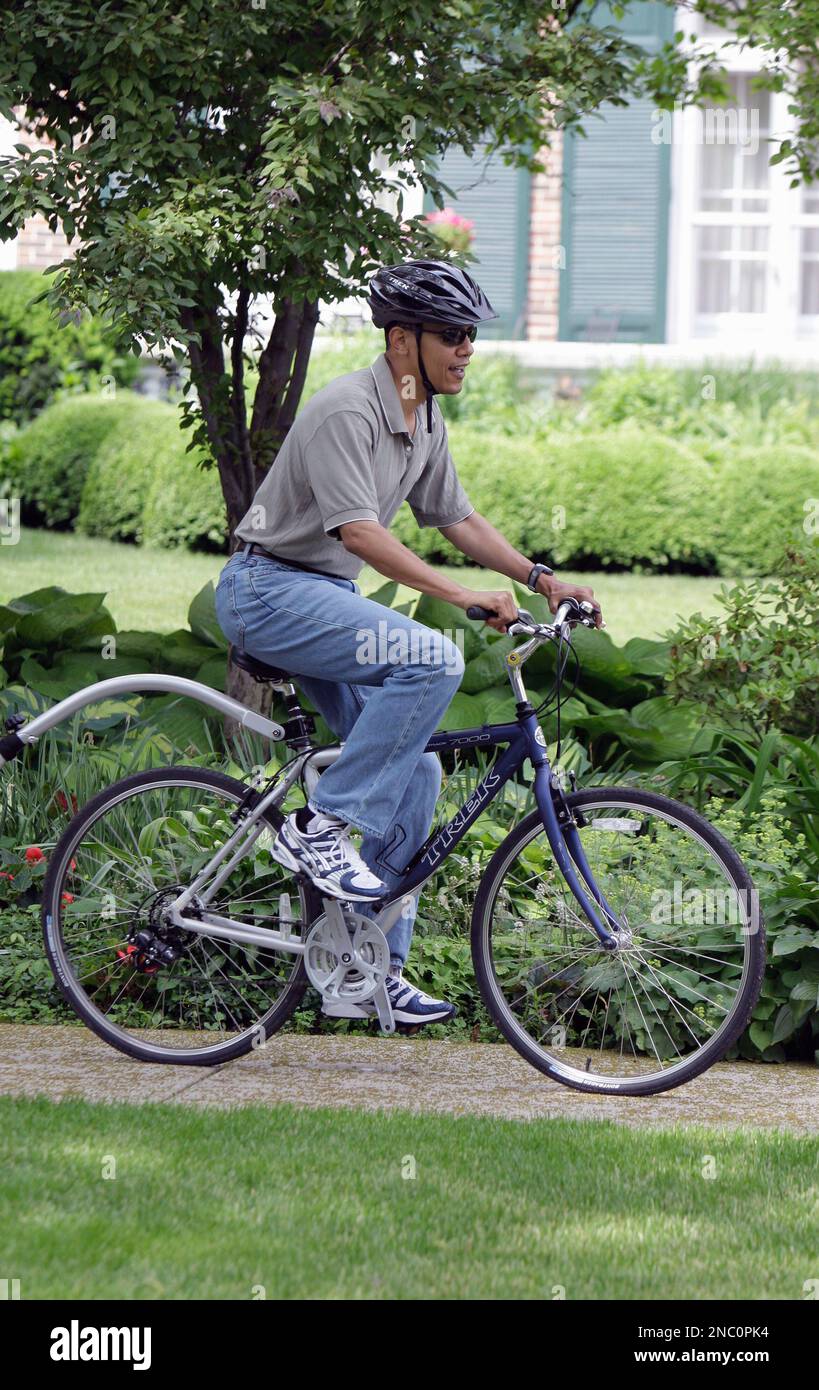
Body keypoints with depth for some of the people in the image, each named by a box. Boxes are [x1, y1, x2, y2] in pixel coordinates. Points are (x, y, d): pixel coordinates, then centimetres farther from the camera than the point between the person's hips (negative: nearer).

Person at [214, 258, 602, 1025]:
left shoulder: (426, 422, 9)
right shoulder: (348, 409, -20)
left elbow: (457, 518, 19)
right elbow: (358, 531, -29)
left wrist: (541, 578, 8)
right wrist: (460, 594, -35)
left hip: (325, 599, 10)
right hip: (268, 588, -9)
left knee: (413, 772, 2)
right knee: (432, 659, -29)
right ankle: (319, 825, -19)